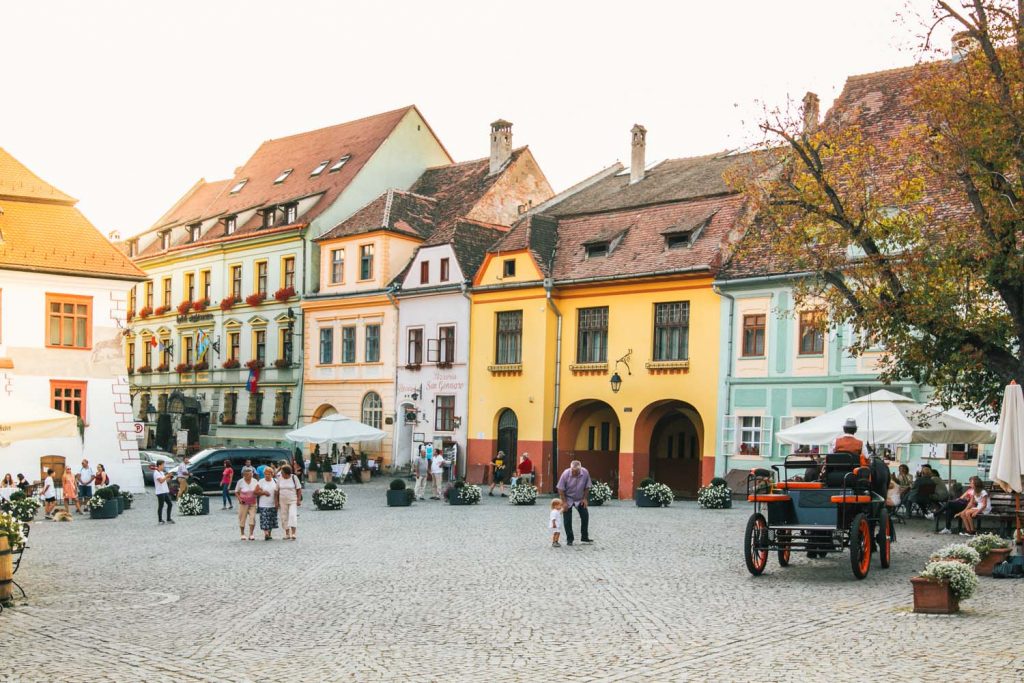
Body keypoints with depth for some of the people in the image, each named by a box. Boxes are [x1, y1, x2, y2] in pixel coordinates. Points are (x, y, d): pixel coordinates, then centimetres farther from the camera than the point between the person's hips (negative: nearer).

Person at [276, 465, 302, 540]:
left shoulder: (294, 478, -4)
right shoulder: (280, 478, 4)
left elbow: (299, 489, -2)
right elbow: (277, 490, 8)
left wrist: (299, 499, -8)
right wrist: (277, 501, 5)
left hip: (293, 501, -4)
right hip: (283, 501, 4)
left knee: (292, 515, -14)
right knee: (284, 517, 7)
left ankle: (293, 534, -16)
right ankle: (287, 534, 17)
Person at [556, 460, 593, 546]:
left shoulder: (585, 473, -19)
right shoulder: (565, 474, -26)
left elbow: (587, 487, -3)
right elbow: (560, 489, -18)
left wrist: (584, 498, -6)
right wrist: (564, 502, -19)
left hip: (580, 499, 3)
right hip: (568, 499, -3)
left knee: (585, 516, 0)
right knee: (567, 519, -5)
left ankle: (584, 538, 12)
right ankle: (569, 539, 6)